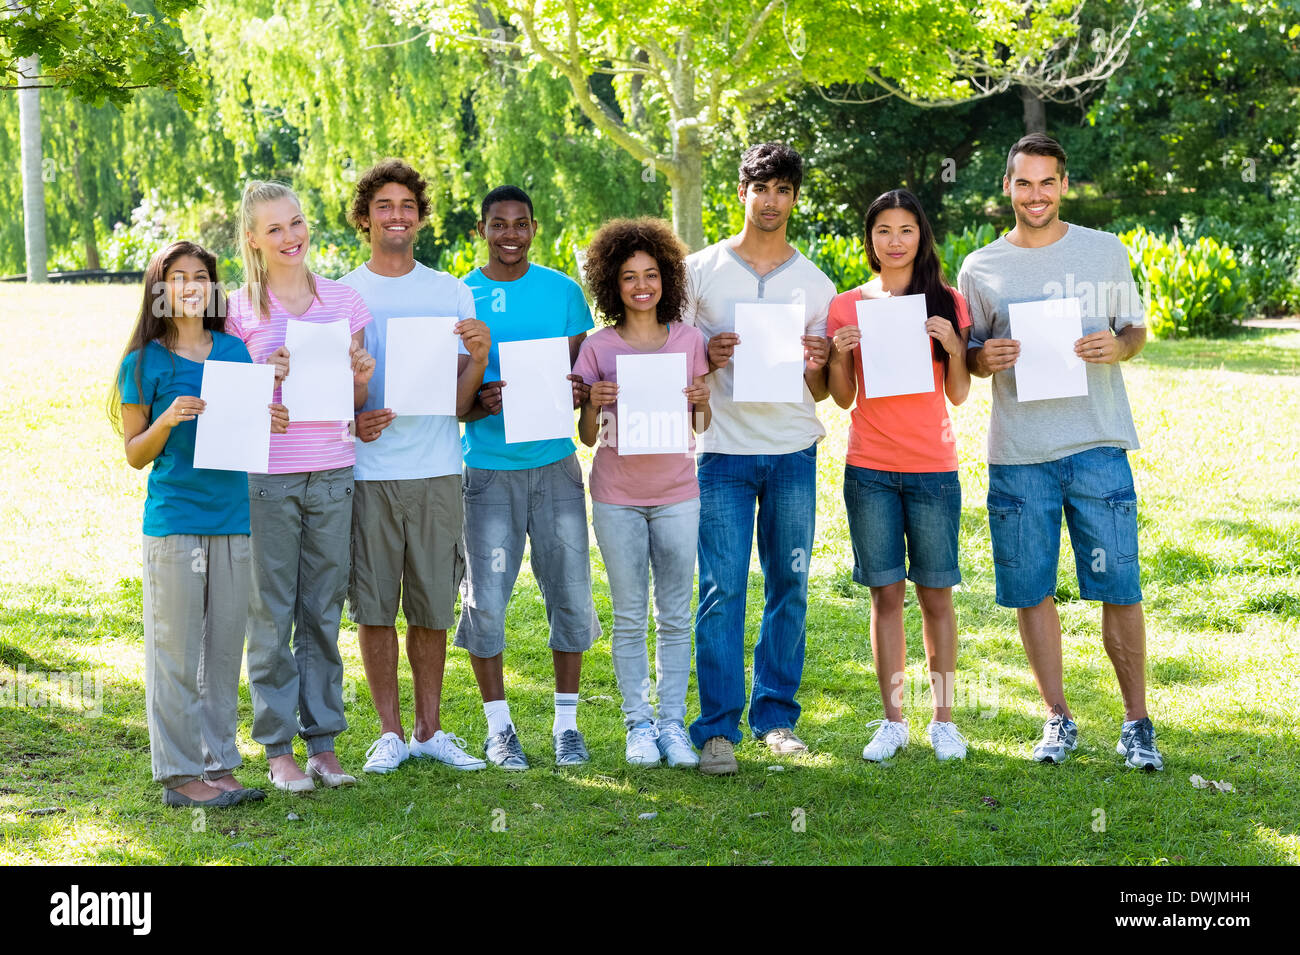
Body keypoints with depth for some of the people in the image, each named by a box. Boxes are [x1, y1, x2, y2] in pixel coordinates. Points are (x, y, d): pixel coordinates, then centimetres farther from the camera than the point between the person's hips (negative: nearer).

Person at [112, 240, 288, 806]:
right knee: (176, 650, -1)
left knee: (225, 646, 9)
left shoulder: (235, 351, 10)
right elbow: (134, 453, 0)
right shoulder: (145, 362, -2)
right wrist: (167, 420, -18)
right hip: (173, 520, -4)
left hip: (234, 516, 4)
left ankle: (219, 763, 17)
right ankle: (180, 773, 6)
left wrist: (268, 422, -3)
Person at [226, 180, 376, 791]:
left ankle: (323, 742, 16)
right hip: (266, 474, -2)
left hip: (332, 473, 2)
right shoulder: (240, 309, 1)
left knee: (323, 612, 7)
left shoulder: (342, 300, 9)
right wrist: (264, 375, -15)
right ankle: (277, 748, 10)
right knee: (271, 614, 2)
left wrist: (361, 378, -7)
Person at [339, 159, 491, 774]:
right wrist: (350, 421, -12)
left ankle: (430, 730, 16)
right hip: (367, 470, -1)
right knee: (374, 606, 1)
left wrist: (479, 359, -13)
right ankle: (390, 732, 13)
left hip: (436, 469, 1)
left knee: (433, 606, 5)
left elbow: (460, 400, 6)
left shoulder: (451, 293, 9)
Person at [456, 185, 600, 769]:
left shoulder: (564, 292, 8)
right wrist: (478, 401, -19)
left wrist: (579, 393, -12)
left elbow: (585, 371, 11)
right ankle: (498, 726, 12)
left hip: (554, 463, 2)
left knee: (570, 590, 2)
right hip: (487, 467, -2)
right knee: (486, 596, -2)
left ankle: (567, 722, 15)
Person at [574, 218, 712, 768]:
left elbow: (703, 428, 9)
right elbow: (587, 437, 2)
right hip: (617, 498, -1)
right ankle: (639, 723, 11)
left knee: (675, 616, 4)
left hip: (677, 494, 1)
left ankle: (672, 723, 11)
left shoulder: (689, 341, 4)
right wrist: (595, 405, -18)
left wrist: (702, 401, -12)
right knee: (629, 617, 3)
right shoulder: (599, 348, 0)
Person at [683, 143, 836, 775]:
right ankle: (718, 728, -2)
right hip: (723, 450, -2)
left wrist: (815, 363, -10)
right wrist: (707, 357, -12)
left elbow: (819, 392, 12)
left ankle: (777, 717, 15)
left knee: (788, 586, 4)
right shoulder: (700, 271, 5)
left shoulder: (815, 284, 10)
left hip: (792, 450, 2)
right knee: (722, 589, -7)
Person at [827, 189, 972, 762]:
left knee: (936, 593, 2)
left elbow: (959, 395, 3)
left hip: (933, 468, 0)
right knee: (886, 592, 2)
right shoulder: (847, 306, 6)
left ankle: (944, 720, 11)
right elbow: (843, 398, 8)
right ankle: (892, 720, 10)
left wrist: (952, 345, -13)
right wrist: (839, 353, -10)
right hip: (869, 468, 1)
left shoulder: (947, 304, 4)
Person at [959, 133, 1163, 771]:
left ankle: (1137, 722, 9)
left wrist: (1117, 347, -9)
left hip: (1097, 444, -1)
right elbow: (966, 360, 13)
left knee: (1119, 587, -3)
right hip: (1018, 454, 1)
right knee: (1031, 590, 5)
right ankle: (1058, 719, 18)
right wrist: (985, 358, -10)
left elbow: (1136, 330, 14)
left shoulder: (1106, 252, 7)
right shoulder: (980, 269, 7)